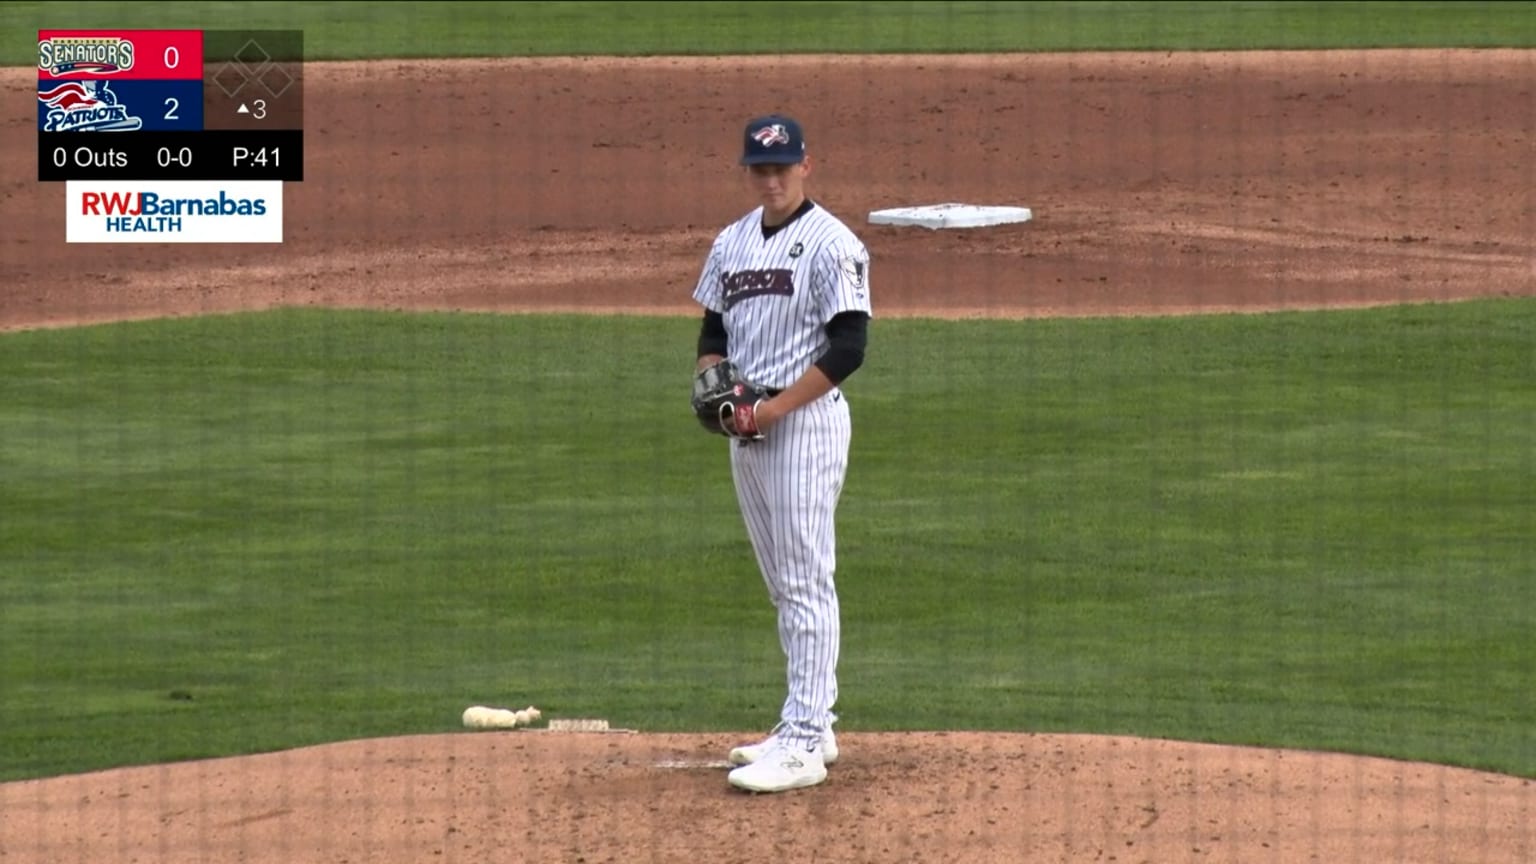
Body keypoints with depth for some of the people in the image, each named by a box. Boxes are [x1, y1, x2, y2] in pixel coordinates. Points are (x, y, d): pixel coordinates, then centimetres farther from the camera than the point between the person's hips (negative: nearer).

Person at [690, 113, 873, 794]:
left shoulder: (830, 244, -11)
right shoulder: (732, 242, 13)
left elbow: (848, 348, -16)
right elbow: (714, 329, 20)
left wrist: (776, 405, -19)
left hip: (806, 422, -8)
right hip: (746, 426, 8)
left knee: (805, 582, -9)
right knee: (781, 583, 12)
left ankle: (803, 742, -11)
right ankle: (810, 724, 20)